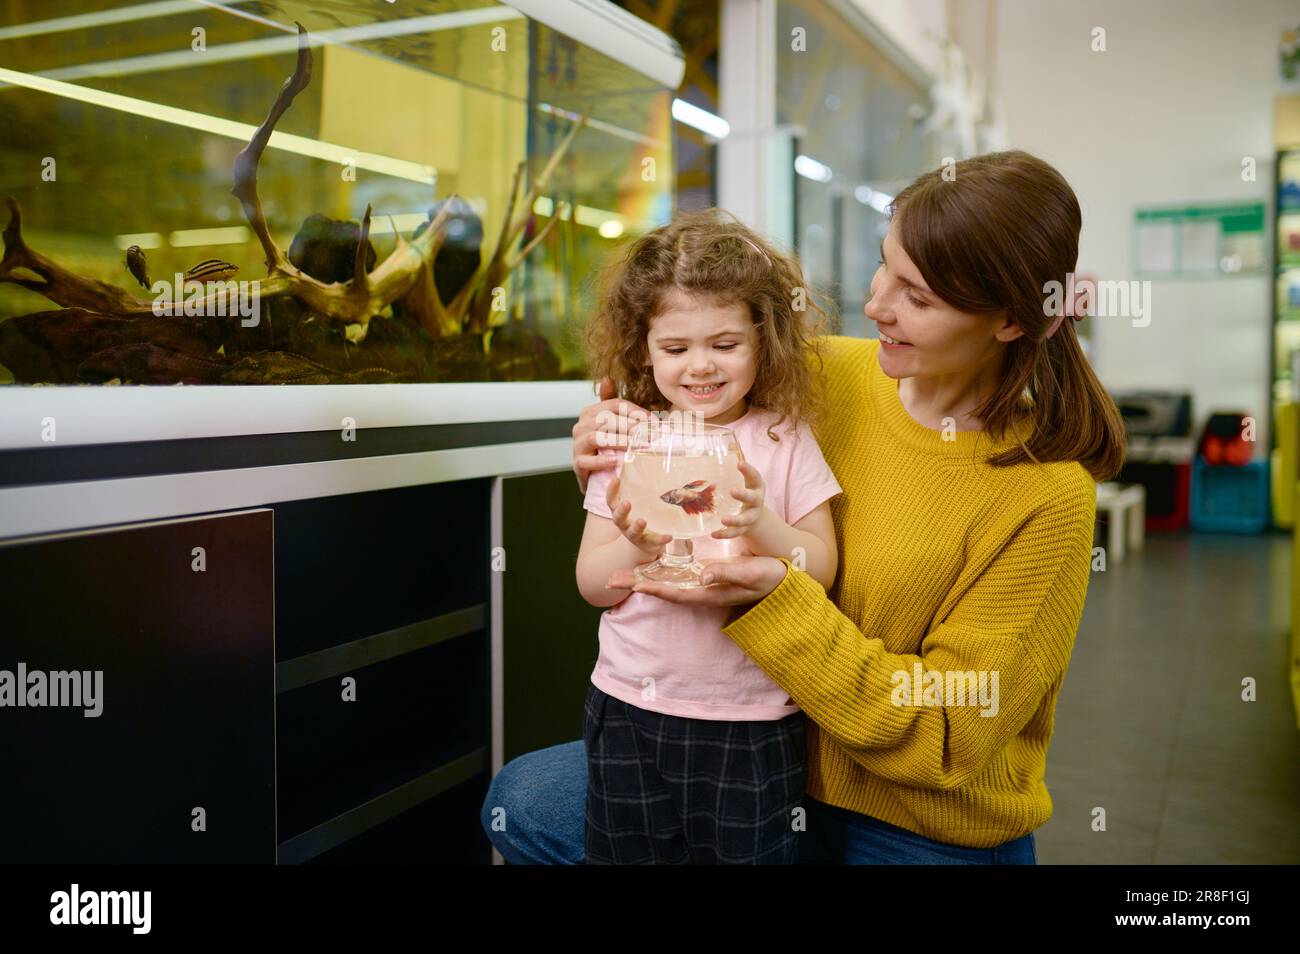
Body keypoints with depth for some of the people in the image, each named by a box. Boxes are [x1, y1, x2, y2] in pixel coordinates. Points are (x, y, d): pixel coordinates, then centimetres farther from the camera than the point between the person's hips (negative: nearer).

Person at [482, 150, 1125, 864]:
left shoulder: (1048, 494, -19)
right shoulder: (823, 376, -7)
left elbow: (946, 738, -19)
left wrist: (775, 600, -31)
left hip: (927, 832, -4)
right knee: (523, 802, -7)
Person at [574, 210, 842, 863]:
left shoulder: (784, 440, -3)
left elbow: (823, 571, -4)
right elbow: (592, 584, -1)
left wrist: (762, 524, -21)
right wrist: (636, 547, -21)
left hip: (752, 718, -1)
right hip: (631, 709, 2)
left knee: (746, 851, 6)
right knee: (625, 851, 14)